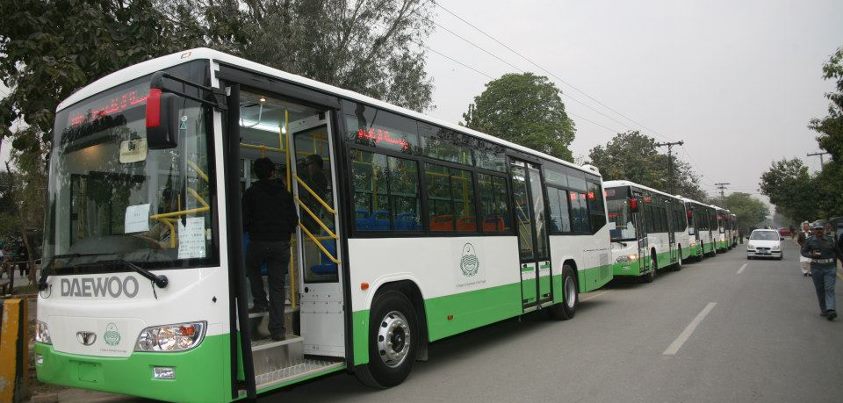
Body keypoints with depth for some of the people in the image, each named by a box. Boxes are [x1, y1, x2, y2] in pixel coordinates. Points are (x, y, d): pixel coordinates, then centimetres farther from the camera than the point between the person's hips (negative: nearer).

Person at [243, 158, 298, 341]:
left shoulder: (251, 193, 1)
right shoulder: (285, 193, 9)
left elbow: (244, 221, -2)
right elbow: (294, 220, 9)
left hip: (258, 243, -2)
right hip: (282, 244, 2)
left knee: (252, 267, 30)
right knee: (278, 286, 4)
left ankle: (260, 302, 18)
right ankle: (277, 329, 2)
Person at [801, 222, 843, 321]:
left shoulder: (830, 240, 6)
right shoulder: (810, 240, 2)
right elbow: (803, 252, -2)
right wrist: (812, 255, -21)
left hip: (830, 268, 0)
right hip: (816, 268, 0)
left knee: (829, 289, -10)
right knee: (820, 290, 5)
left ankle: (831, 310, -18)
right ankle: (824, 310, 14)